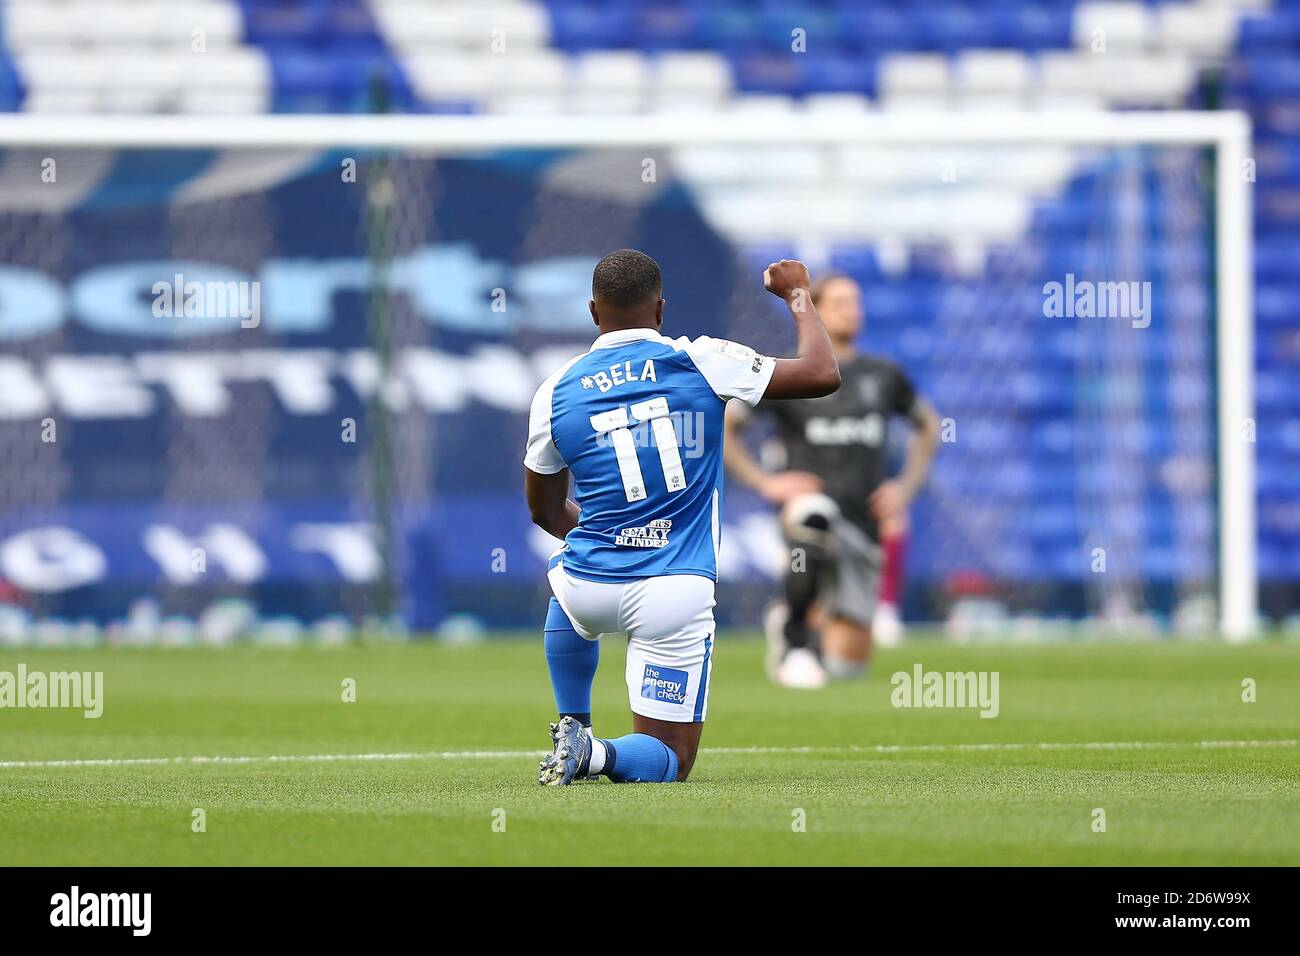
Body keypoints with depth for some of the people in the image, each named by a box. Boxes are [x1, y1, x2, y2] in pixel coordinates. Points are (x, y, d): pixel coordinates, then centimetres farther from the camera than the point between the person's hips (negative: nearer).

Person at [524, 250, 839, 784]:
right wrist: (797, 294, 16)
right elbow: (823, 375, -1)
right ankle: (600, 756, -23)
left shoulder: (556, 392, 3)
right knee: (670, 759, 9)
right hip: (674, 595, -3)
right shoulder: (701, 362, -5)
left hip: (588, 591, 3)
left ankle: (573, 728, 30)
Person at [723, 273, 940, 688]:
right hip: (807, 506, -3)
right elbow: (720, 424, 5)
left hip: (864, 525, 3)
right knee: (816, 515, -44)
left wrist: (907, 486, 13)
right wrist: (764, 482, -5)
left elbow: (928, 425, 27)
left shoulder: (884, 376, 11)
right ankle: (794, 626, -23)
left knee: (847, 663, -1)